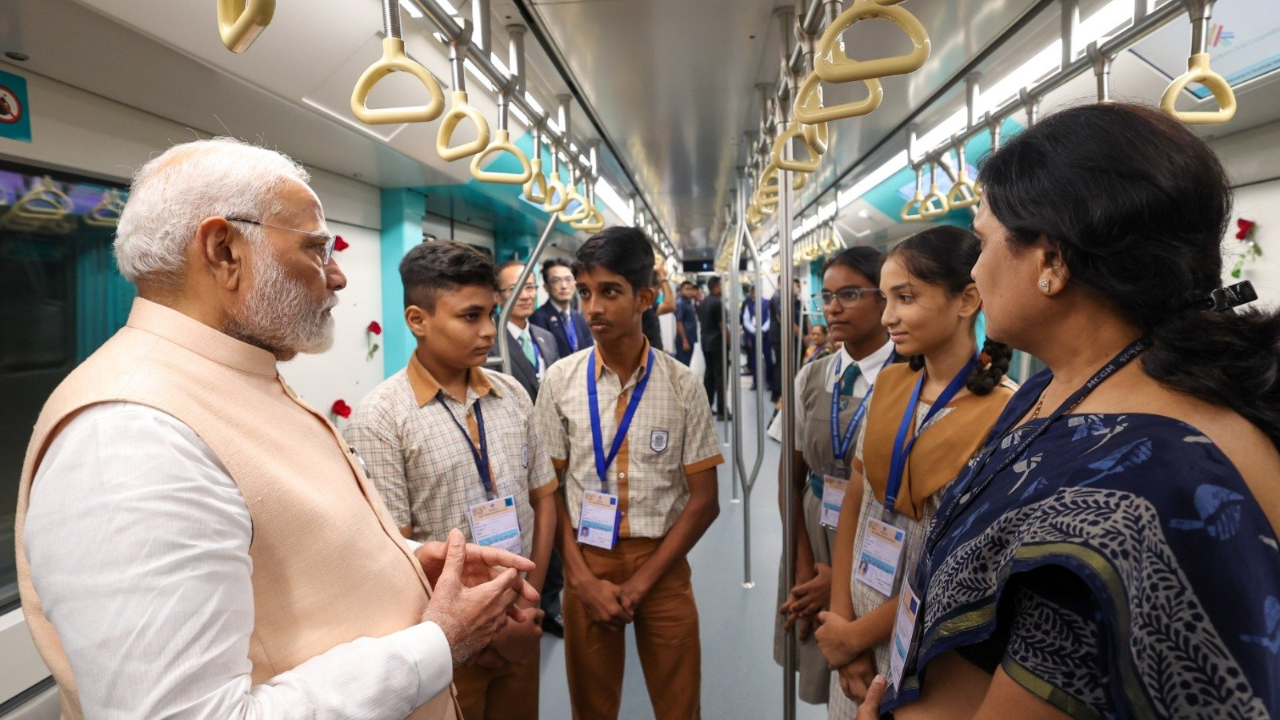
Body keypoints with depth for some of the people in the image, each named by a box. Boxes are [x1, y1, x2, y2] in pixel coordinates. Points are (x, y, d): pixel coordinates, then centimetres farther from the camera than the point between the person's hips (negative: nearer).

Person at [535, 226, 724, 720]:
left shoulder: (683, 386, -6)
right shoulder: (560, 381, -4)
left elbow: (704, 500, -4)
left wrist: (638, 583, -8)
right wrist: (583, 577, -7)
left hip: (662, 566, 0)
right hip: (585, 563, 1)